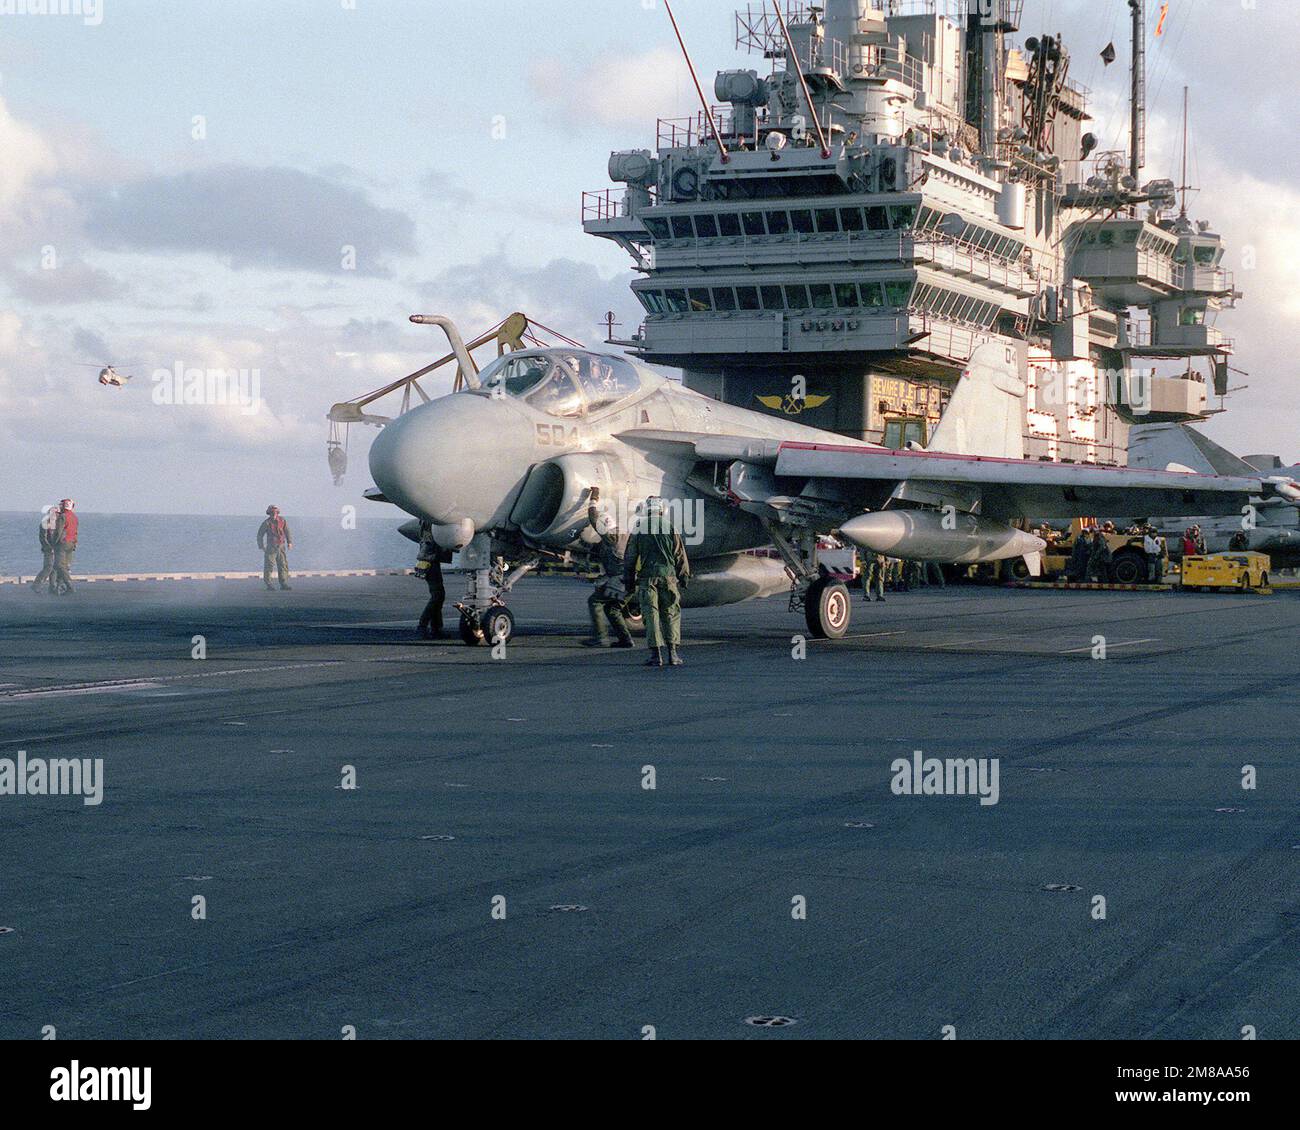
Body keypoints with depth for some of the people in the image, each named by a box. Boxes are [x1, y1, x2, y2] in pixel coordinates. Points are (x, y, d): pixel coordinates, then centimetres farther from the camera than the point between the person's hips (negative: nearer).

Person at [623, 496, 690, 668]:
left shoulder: (638, 529, 5)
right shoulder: (670, 527, 4)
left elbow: (630, 557, 7)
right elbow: (680, 555, 3)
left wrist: (628, 580, 13)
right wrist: (684, 577, 9)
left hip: (646, 577, 0)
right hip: (668, 575, 0)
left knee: (651, 615, 2)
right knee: (671, 614, 7)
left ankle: (656, 654, -4)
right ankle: (672, 652, -1)